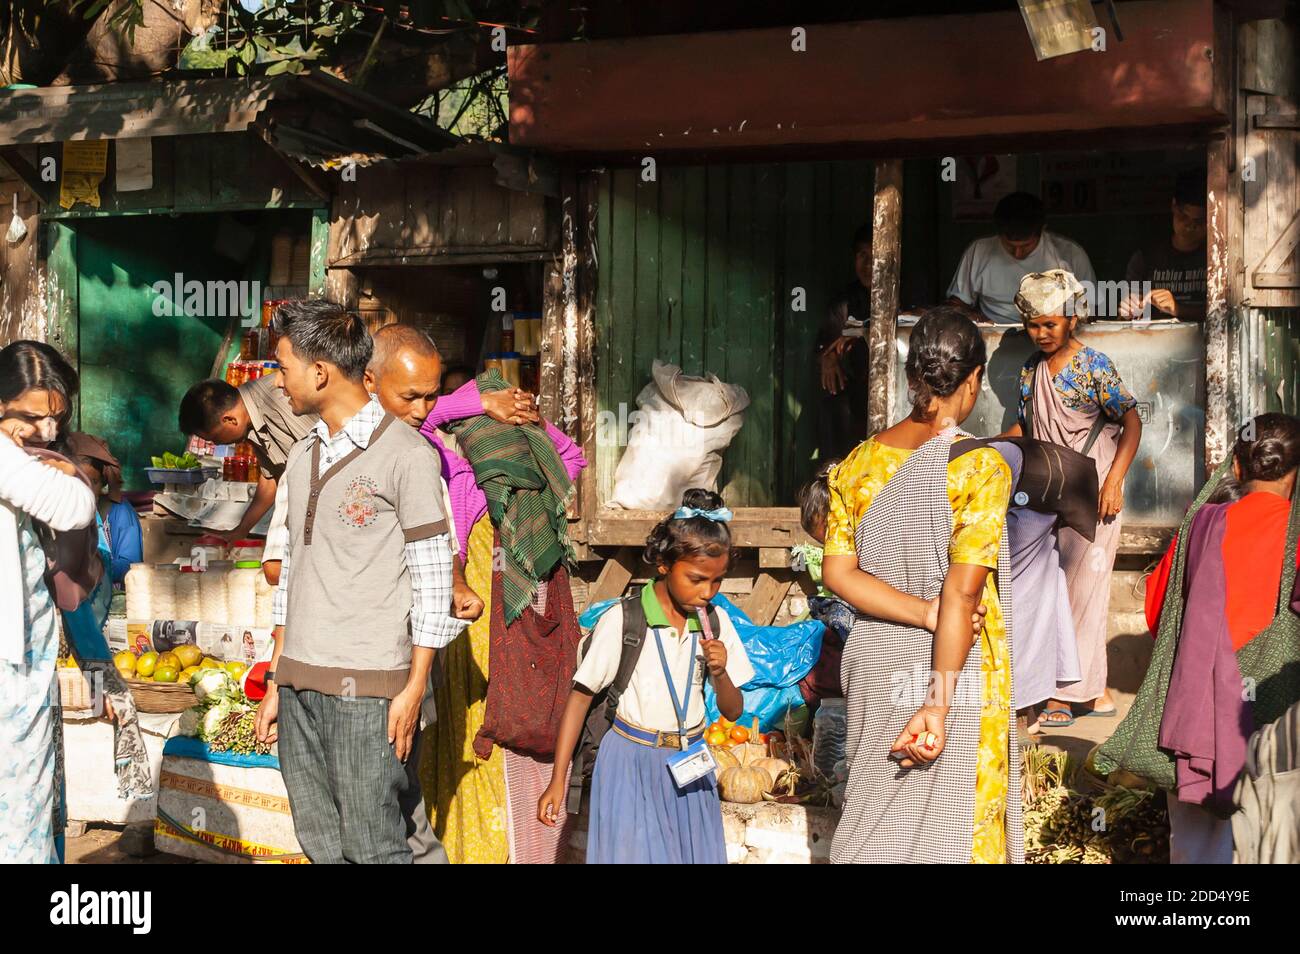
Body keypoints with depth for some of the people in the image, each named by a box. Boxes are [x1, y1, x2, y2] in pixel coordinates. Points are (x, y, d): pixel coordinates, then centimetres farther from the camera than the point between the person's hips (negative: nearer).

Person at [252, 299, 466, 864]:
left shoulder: (405, 454, -7)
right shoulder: (303, 456, 14)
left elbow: (432, 580, -8)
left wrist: (414, 689, -12)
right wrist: (277, 681, 16)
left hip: (368, 688, -7)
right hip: (300, 684, 7)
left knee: (372, 847, -4)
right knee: (319, 843, 11)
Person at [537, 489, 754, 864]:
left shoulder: (715, 623, 0)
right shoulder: (622, 621, -13)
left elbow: (733, 712, 7)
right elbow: (580, 695, -6)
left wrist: (720, 673, -15)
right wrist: (558, 780, -6)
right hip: (633, 766, -4)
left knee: (692, 852, 8)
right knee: (634, 850, -4)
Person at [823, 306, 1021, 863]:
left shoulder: (858, 461, 1)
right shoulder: (980, 466, -13)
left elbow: (837, 572, -4)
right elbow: (962, 589, -19)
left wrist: (926, 614, -10)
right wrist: (938, 704, -20)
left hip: (876, 660, 5)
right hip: (957, 667, -5)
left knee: (874, 813, 17)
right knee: (953, 822, 8)